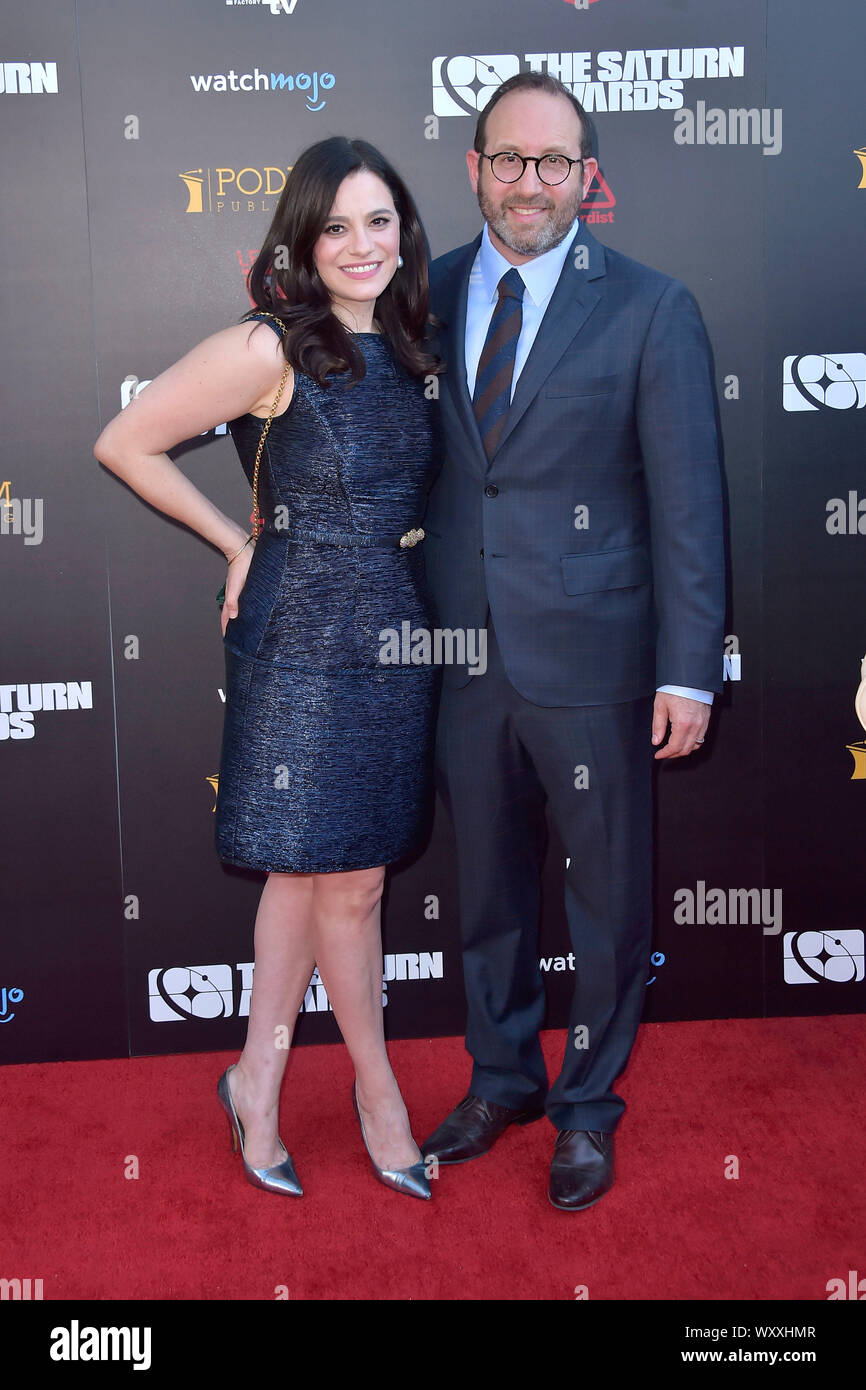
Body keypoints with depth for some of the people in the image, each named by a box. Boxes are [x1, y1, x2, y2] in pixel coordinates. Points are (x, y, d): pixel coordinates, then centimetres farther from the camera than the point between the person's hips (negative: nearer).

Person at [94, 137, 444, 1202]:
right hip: (306, 642, -6)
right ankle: (377, 1088, 26)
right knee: (348, 878, 6)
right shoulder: (268, 350, -14)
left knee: (310, 873, 14)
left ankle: (259, 1080, 29)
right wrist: (241, 542, -4)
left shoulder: (405, 347, 6)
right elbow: (125, 444, -9)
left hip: (395, 636, 6)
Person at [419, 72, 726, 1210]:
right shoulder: (429, 296, 6)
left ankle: (587, 1107, 31)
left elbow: (687, 503, -8)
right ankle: (502, 1080, 39)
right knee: (489, 888, 18)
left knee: (609, 896, 10)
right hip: (463, 657, 4)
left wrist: (688, 673, -12)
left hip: (591, 661, -3)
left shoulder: (651, 309, -5)